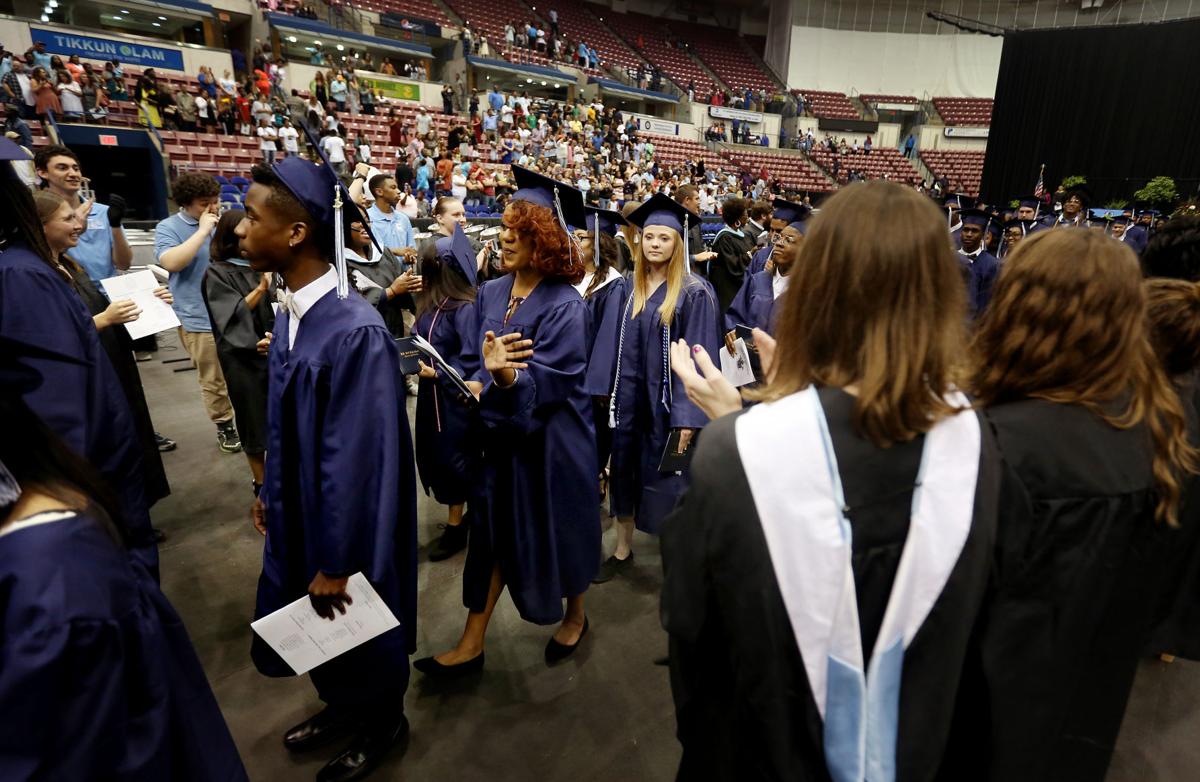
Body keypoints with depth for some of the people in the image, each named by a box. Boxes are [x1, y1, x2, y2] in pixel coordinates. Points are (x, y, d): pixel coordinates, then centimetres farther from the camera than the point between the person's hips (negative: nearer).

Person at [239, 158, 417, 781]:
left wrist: (337, 561, -18)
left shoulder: (354, 333, -30)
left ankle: (382, 724, 46)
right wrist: (269, 491, 17)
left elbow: (359, 458, -26)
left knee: (357, 630, 17)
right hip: (300, 509, 8)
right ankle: (343, 706, 54)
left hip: (346, 524, -8)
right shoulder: (290, 314, -3)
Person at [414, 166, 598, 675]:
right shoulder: (490, 293, 3)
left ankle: (574, 616, 40)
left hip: (552, 440, -5)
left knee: (558, 532, 12)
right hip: (502, 433, 6)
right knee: (495, 532, 11)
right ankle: (472, 643, 23)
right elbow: (485, 366, 10)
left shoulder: (565, 304, -17)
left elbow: (546, 380, -23)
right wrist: (481, 381, -10)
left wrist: (505, 374, -41)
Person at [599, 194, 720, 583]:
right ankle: (622, 550, 29)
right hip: (630, 398, 5)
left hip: (668, 403, -5)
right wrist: (611, 392, 6)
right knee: (625, 472, 13)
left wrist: (689, 417, -20)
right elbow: (620, 347, 12)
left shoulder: (695, 292, -10)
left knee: (668, 481, 6)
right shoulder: (631, 288, 7)